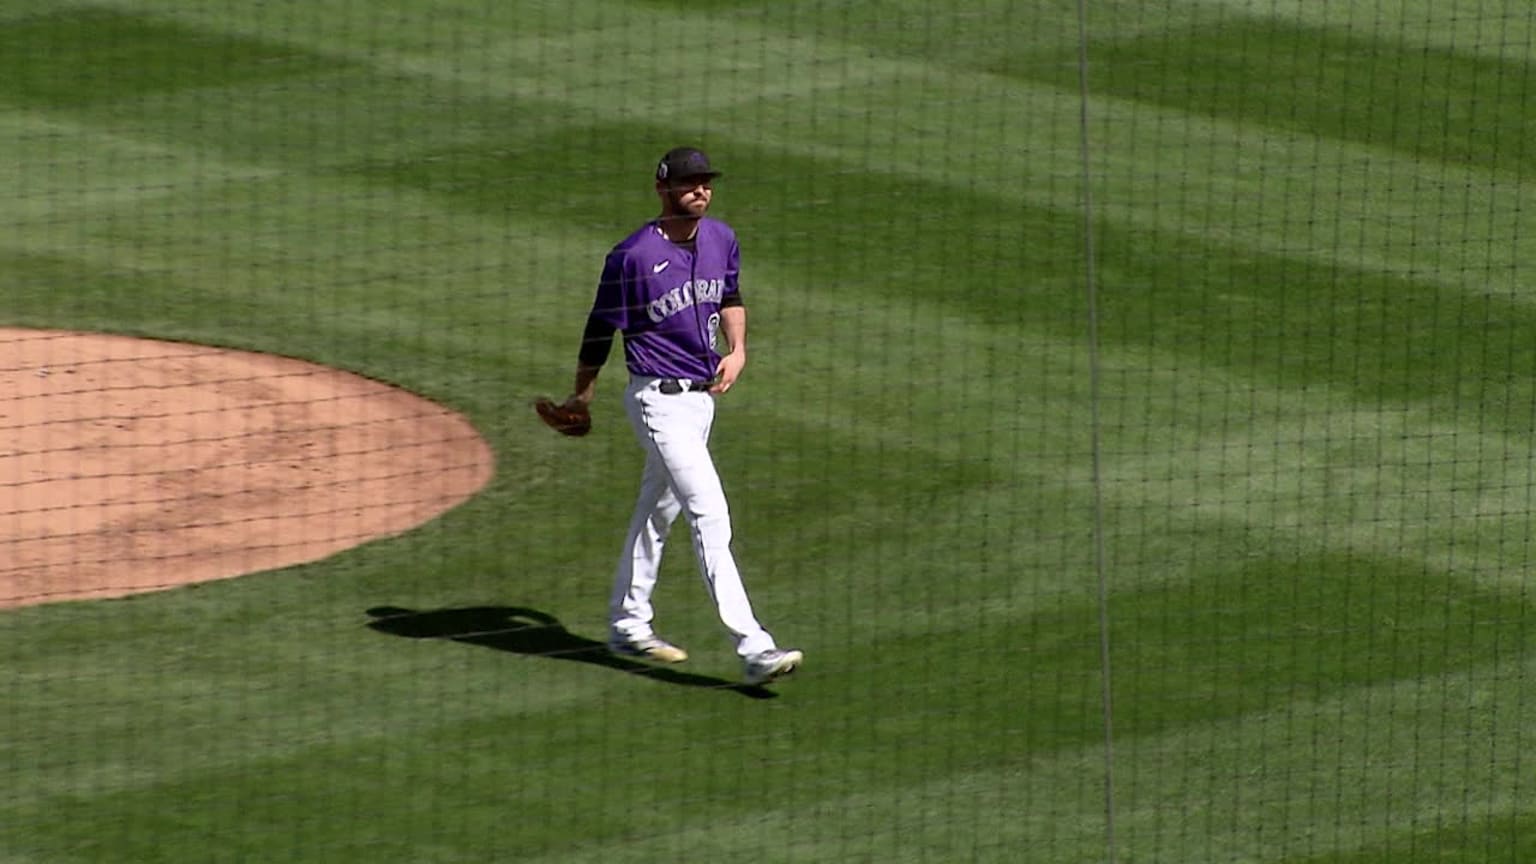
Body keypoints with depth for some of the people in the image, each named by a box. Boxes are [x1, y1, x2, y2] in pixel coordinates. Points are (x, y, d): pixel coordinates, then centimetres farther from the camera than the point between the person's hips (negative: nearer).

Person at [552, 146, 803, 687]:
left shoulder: (721, 241, 4)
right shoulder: (633, 256, -17)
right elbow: (602, 327, -5)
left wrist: (737, 349, 7)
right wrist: (581, 395, 5)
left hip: (701, 395, 8)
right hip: (659, 399, -8)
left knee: (659, 511, 20)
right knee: (710, 515, -15)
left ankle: (628, 625, 35)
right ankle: (752, 648, -20)